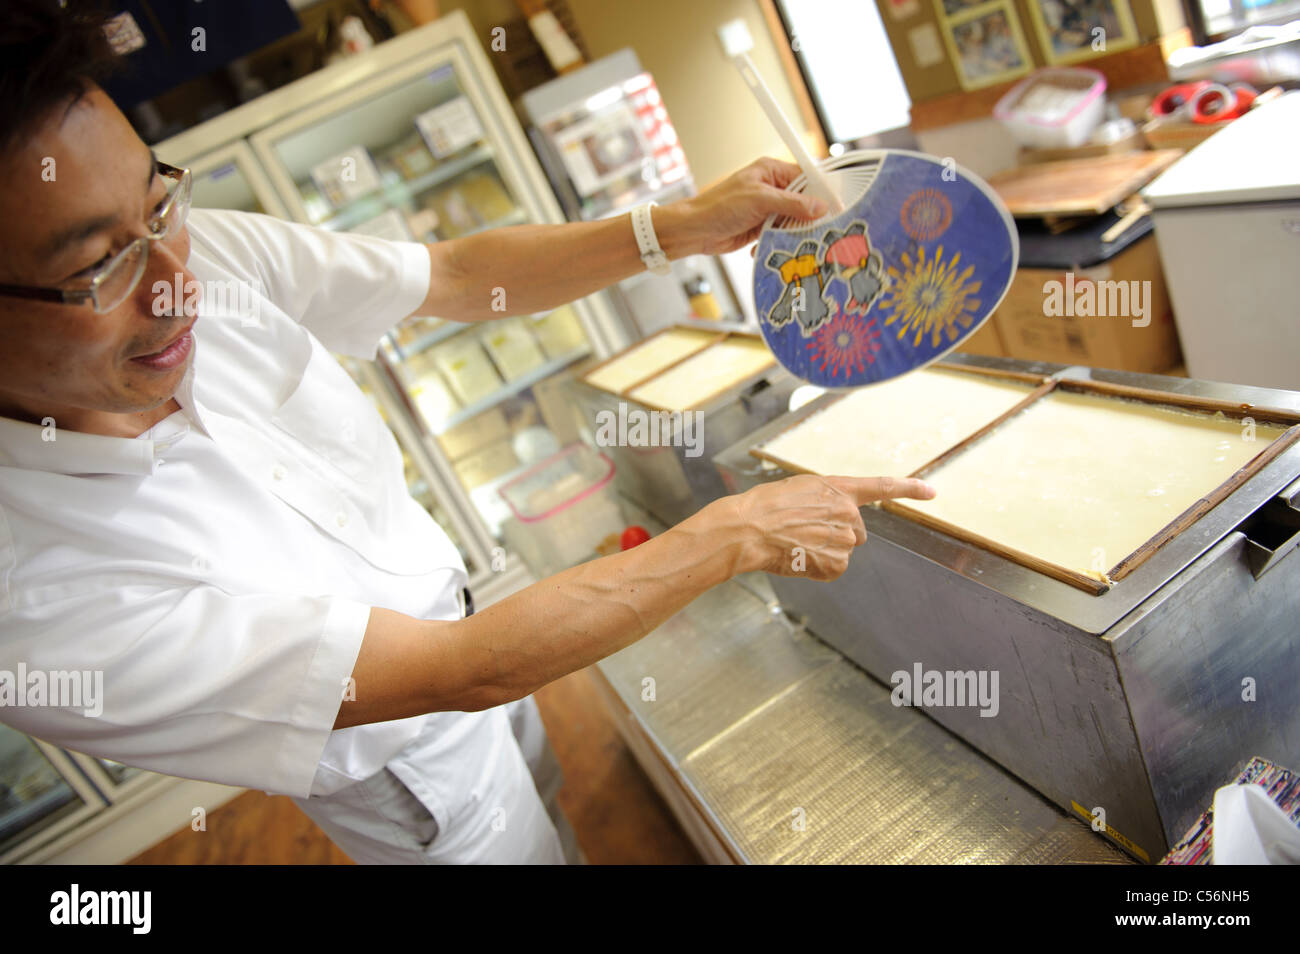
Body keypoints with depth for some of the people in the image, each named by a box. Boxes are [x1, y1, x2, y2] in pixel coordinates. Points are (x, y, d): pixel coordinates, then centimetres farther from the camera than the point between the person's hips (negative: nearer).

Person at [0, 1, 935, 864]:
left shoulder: (209, 250, -22)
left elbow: (462, 275, -10)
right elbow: (465, 670, -35)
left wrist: (685, 225, -20)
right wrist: (735, 535, -30)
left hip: (450, 612, 5)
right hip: (410, 767, -5)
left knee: (551, 818, 30)